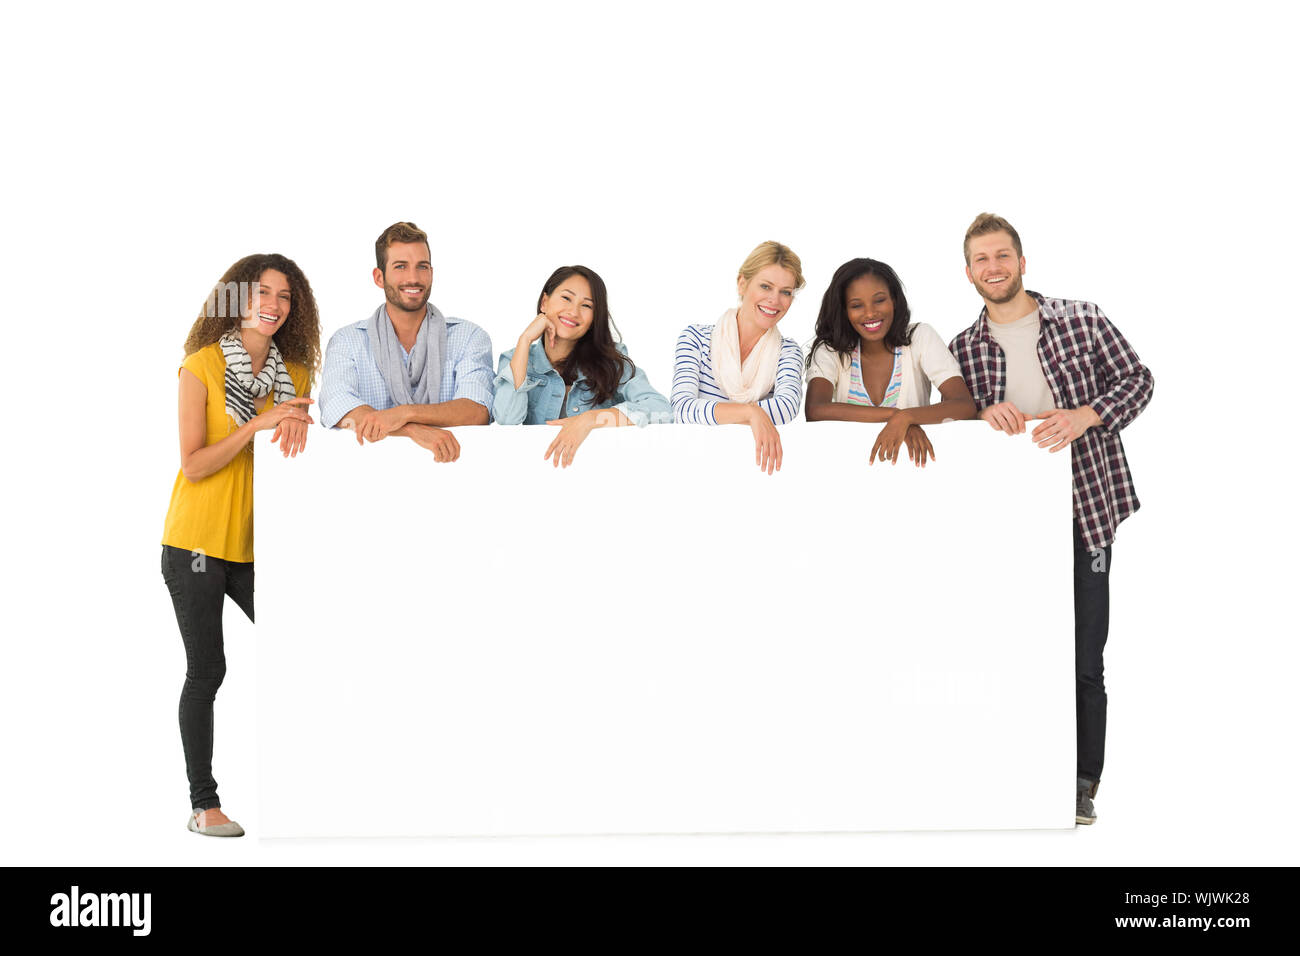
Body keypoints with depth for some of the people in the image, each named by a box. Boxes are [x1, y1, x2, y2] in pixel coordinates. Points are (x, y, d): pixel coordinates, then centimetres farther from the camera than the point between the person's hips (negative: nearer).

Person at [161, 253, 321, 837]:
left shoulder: (295, 373, 8)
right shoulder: (201, 367, -6)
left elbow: (298, 453, 9)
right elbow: (194, 464, -11)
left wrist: (297, 423, -13)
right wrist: (259, 423, -20)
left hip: (256, 545, 5)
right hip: (197, 543, -4)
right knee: (206, 671, 1)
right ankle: (203, 805, 12)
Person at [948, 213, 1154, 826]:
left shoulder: (1081, 320, 3)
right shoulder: (963, 350, 8)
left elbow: (1137, 380, 3)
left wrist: (1083, 416, -14)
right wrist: (983, 415, -13)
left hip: (1083, 509, -2)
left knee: (1082, 656, -1)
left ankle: (1081, 783, 11)